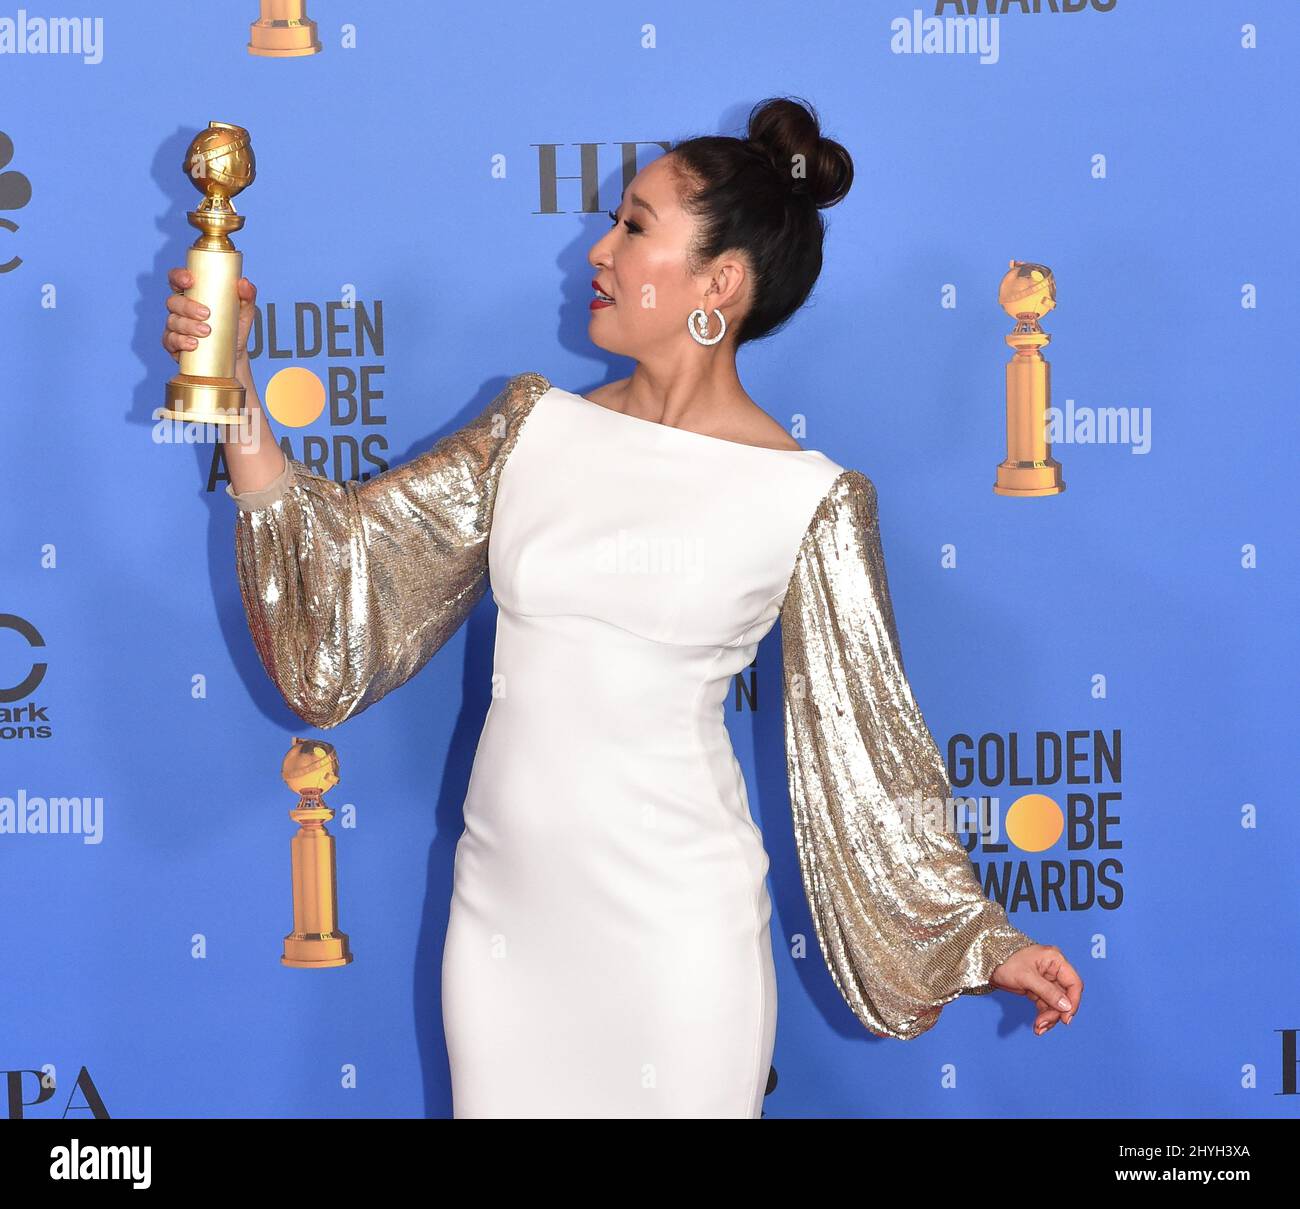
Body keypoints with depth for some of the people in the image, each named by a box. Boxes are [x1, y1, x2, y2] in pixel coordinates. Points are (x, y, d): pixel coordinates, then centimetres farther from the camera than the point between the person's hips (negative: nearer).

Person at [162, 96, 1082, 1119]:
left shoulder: (807, 501, -6)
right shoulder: (539, 428, 4)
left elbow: (864, 745, -2)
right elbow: (340, 567, 8)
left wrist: (979, 939, -5)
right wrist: (231, 381, 1)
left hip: (674, 922, -4)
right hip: (502, 908, 4)